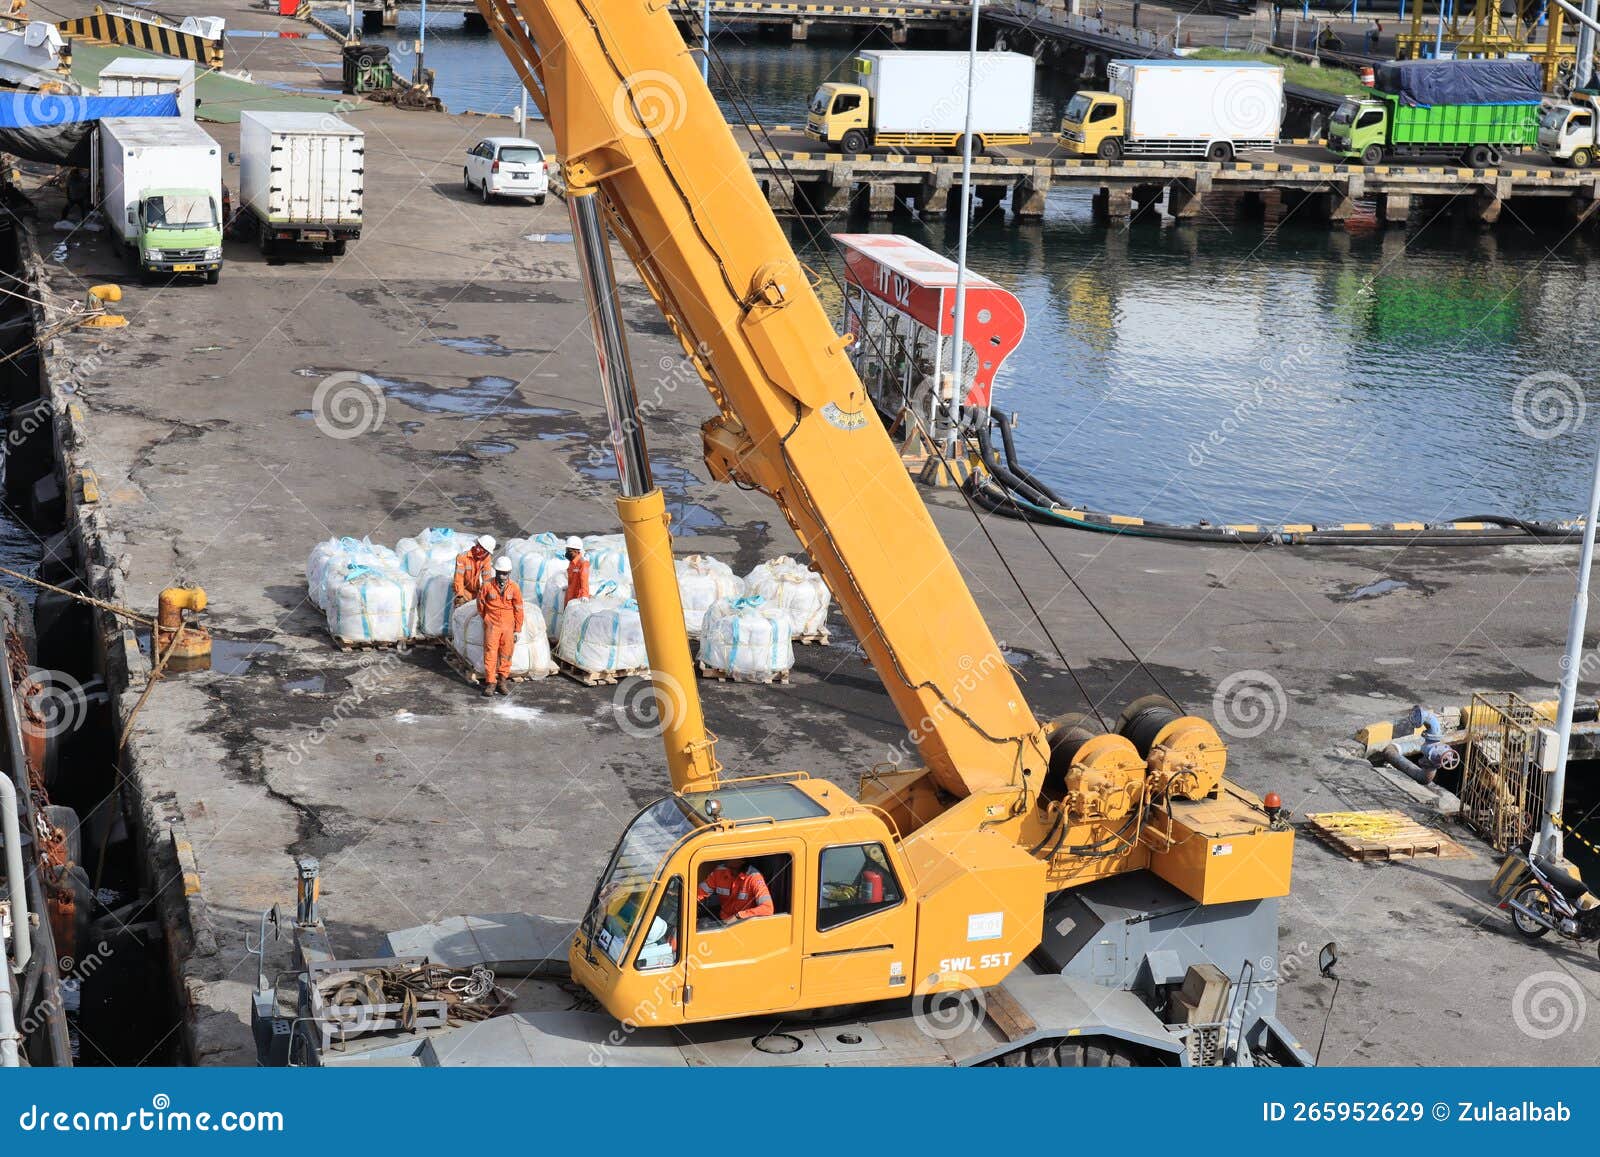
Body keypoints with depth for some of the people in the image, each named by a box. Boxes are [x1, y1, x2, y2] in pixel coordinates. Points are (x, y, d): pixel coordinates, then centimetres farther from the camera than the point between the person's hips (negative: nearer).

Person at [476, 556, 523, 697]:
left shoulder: (514, 588, -5)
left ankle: (502, 681, 14)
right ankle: (490, 682, 2)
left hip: (508, 625, 2)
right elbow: (481, 603, 8)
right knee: (490, 652, -3)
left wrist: (517, 630, 2)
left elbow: (518, 609, 2)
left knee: (506, 653, 5)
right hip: (492, 625, -1)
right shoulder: (487, 585, -9)